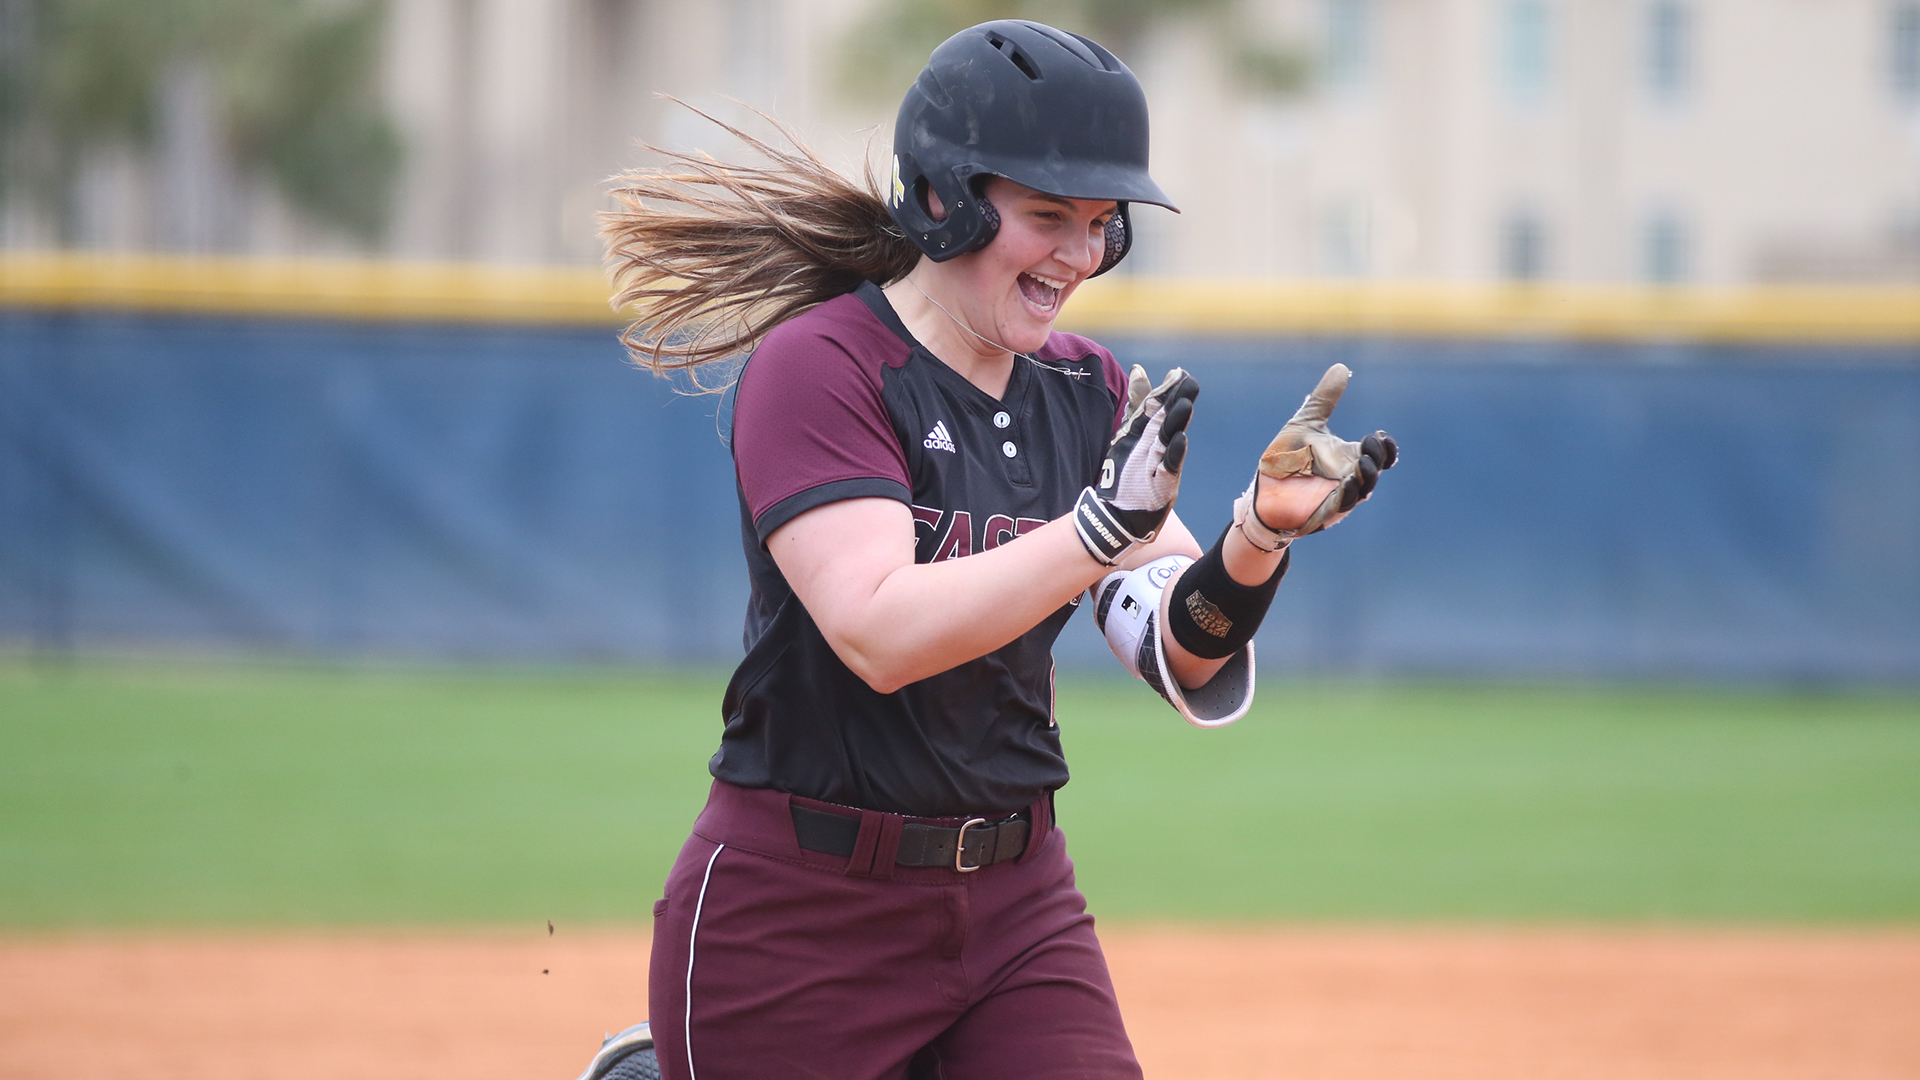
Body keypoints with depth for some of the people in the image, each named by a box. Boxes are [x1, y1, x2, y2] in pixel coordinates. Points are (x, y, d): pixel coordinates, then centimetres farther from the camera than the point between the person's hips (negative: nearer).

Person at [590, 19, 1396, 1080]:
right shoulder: (813, 368, -12)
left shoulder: (1087, 392, 7)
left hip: (1018, 906, 6)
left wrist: (1259, 532, -24)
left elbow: (1186, 662, -4)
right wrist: (1106, 523, -34)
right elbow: (880, 635, -26)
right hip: (800, 915, -6)